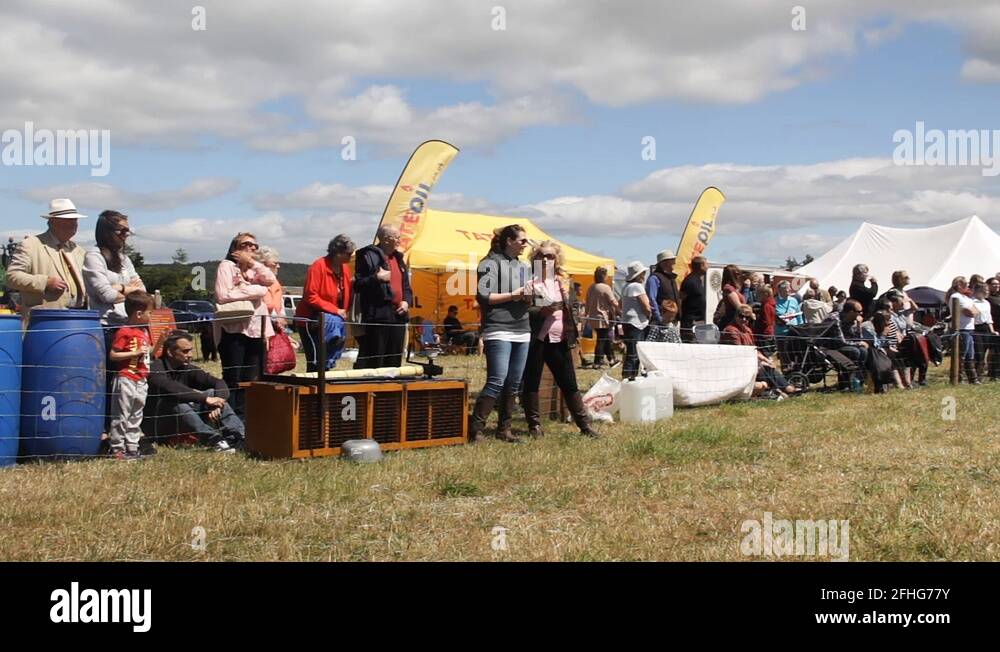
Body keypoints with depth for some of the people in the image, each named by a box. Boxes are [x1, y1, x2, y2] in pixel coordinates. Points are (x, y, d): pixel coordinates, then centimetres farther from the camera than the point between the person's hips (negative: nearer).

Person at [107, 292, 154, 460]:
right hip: (126, 379, -9)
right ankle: (117, 449, 3)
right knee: (121, 416, -2)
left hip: (141, 380, 9)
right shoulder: (124, 332, -14)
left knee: (136, 416, 13)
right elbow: (112, 355, -17)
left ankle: (132, 448, 20)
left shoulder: (145, 331, 13)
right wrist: (135, 353, -21)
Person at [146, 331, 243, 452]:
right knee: (178, 403, -35)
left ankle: (241, 436, -27)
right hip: (157, 425, -7)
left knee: (213, 393, -9)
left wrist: (218, 404, -25)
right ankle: (214, 439, -41)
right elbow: (172, 389, -36)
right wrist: (205, 399, -36)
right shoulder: (155, 368, -18)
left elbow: (219, 383, -5)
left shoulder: (187, 369, 2)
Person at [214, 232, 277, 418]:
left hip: (255, 330, 6)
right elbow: (223, 296, -15)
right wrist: (253, 291, -9)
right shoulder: (227, 266, -1)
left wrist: (252, 262, -5)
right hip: (233, 330, -6)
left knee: (251, 380, 6)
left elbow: (271, 280, -1)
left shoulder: (255, 269, 19)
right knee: (233, 380, -7)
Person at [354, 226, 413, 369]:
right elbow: (358, 285, -9)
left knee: (394, 361, 11)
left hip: (398, 315, 8)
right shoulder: (368, 256, -4)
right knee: (373, 361, -9)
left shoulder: (398, 258, 19)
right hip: (377, 316, -8)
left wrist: (407, 301, 7)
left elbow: (406, 285, 26)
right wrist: (376, 278, -21)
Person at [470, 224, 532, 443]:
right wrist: (513, 295, -12)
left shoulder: (523, 266, 19)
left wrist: (529, 295, 0)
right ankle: (475, 428, -8)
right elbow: (483, 296, -12)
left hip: (522, 330, 8)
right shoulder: (491, 263, -4)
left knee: (513, 384, 7)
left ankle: (504, 429, 15)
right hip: (499, 330, -8)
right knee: (497, 381, -15)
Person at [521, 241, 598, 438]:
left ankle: (584, 424, 10)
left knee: (569, 383, 6)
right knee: (532, 383, 2)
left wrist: (572, 336, 11)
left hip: (559, 339, 4)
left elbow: (568, 309, 19)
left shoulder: (562, 280, 14)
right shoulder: (529, 279, -1)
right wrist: (540, 311, -22)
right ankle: (534, 425, 11)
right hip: (536, 339, -4)